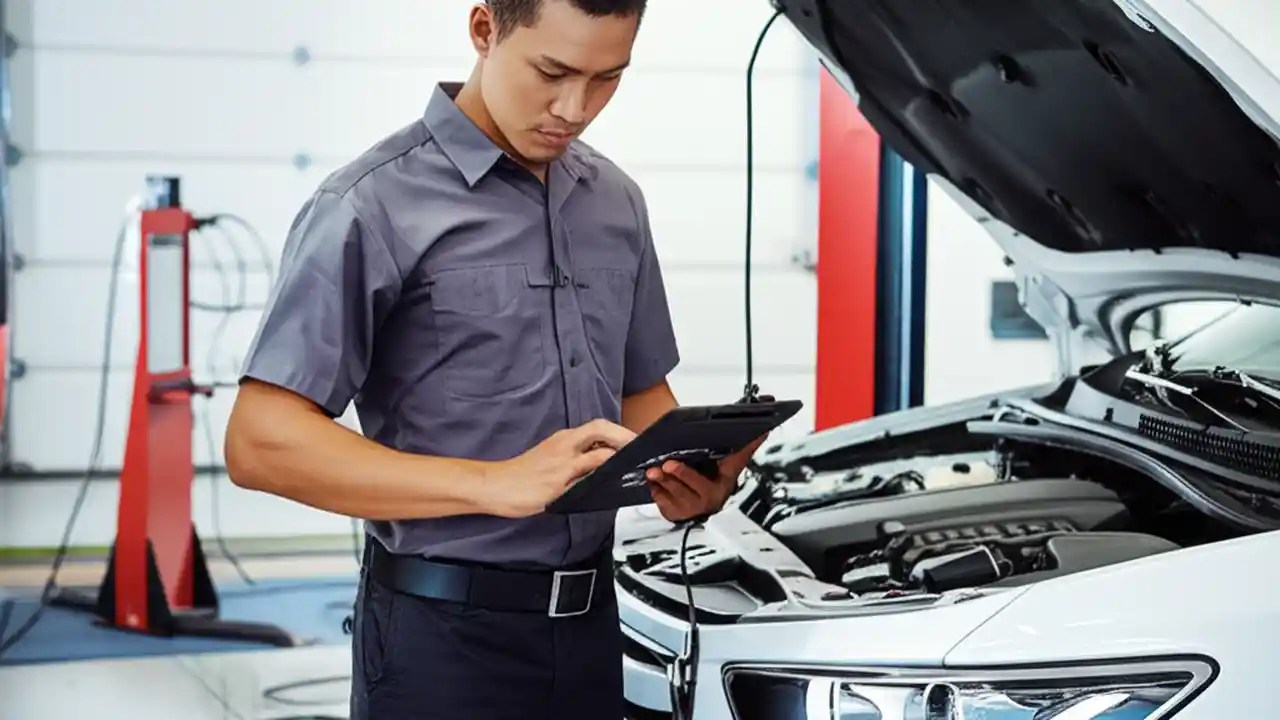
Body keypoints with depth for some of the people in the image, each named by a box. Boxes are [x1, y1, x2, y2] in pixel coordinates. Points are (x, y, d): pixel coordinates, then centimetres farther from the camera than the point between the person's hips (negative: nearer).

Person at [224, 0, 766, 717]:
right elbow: (261, 442, -19)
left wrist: (692, 476, -5)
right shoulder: (376, 206, -13)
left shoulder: (616, 201, 9)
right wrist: (498, 484, -28)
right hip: (443, 632, -6)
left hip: (591, 622, 7)